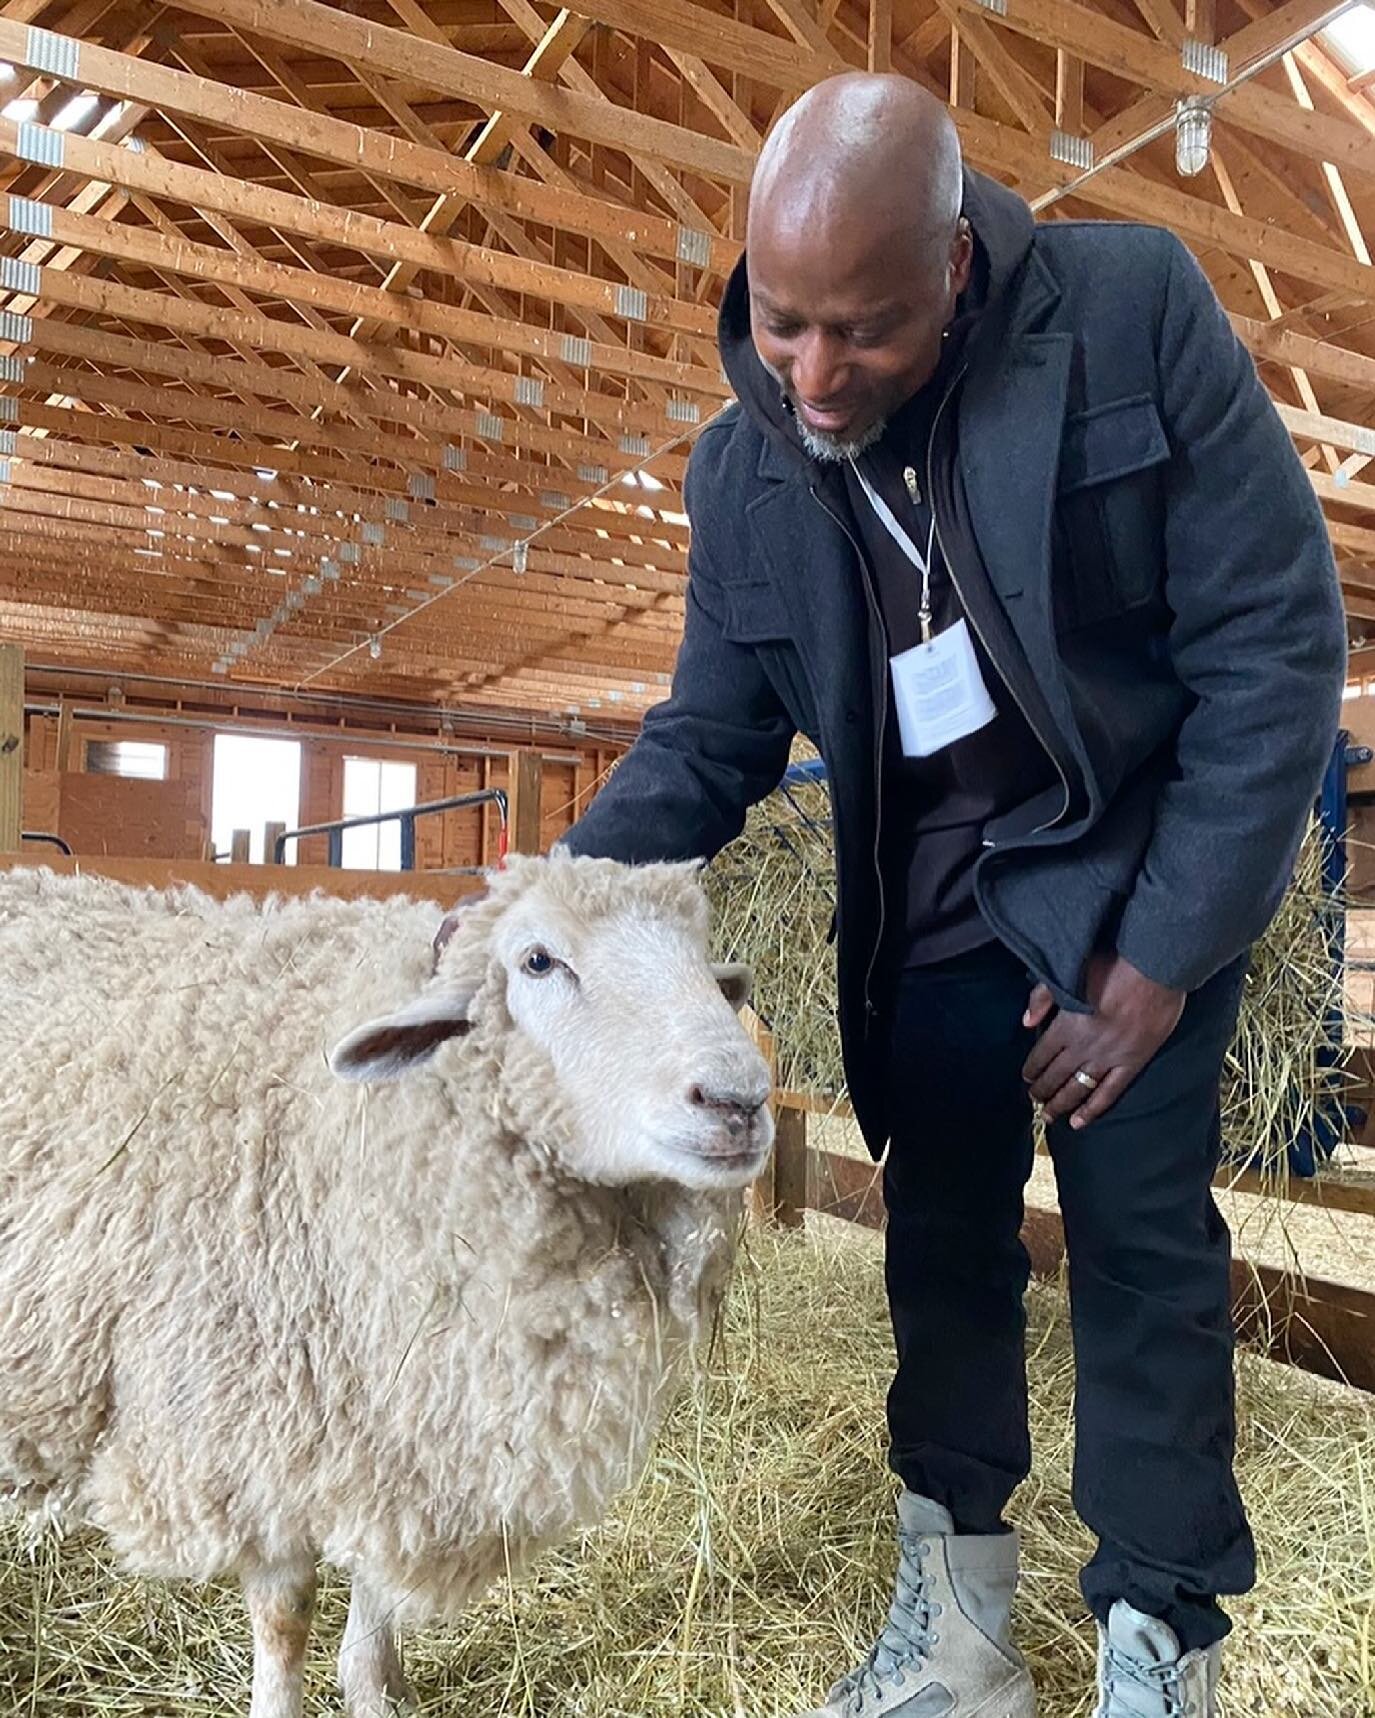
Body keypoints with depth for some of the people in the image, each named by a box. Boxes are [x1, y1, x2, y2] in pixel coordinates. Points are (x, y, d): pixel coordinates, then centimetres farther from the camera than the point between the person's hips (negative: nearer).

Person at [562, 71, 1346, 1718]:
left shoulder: (1134, 309, -16)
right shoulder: (742, 469, -7)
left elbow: (1274, 638, -15)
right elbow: (706, 742, -1)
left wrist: (1164, 953, -16)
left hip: (1135, 873, -3)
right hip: (925, 913, 4)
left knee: (1140, 1247, 0)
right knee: (942, 1248, 10)